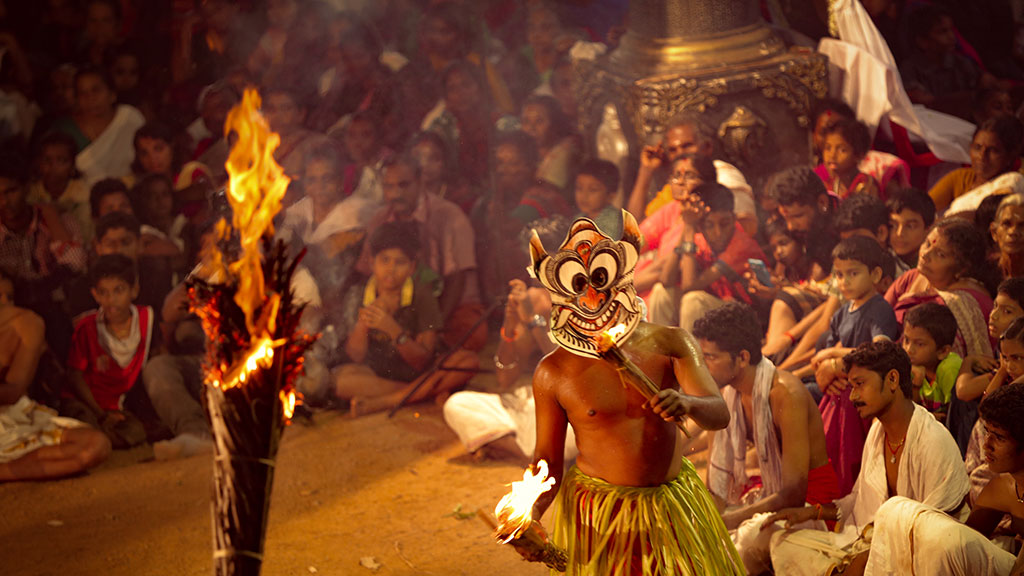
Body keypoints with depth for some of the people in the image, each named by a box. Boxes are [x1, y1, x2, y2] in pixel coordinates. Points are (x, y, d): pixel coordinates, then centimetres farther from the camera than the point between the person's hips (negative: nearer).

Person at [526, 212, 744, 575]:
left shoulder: (667, 344, -6)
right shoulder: (554, 373, -9)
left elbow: (720, 415, -13)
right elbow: (548, 458, -4)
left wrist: (687, 403, -35)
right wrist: (528, 513, -22)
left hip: (674, 505, 2)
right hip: (599, 514, -2)